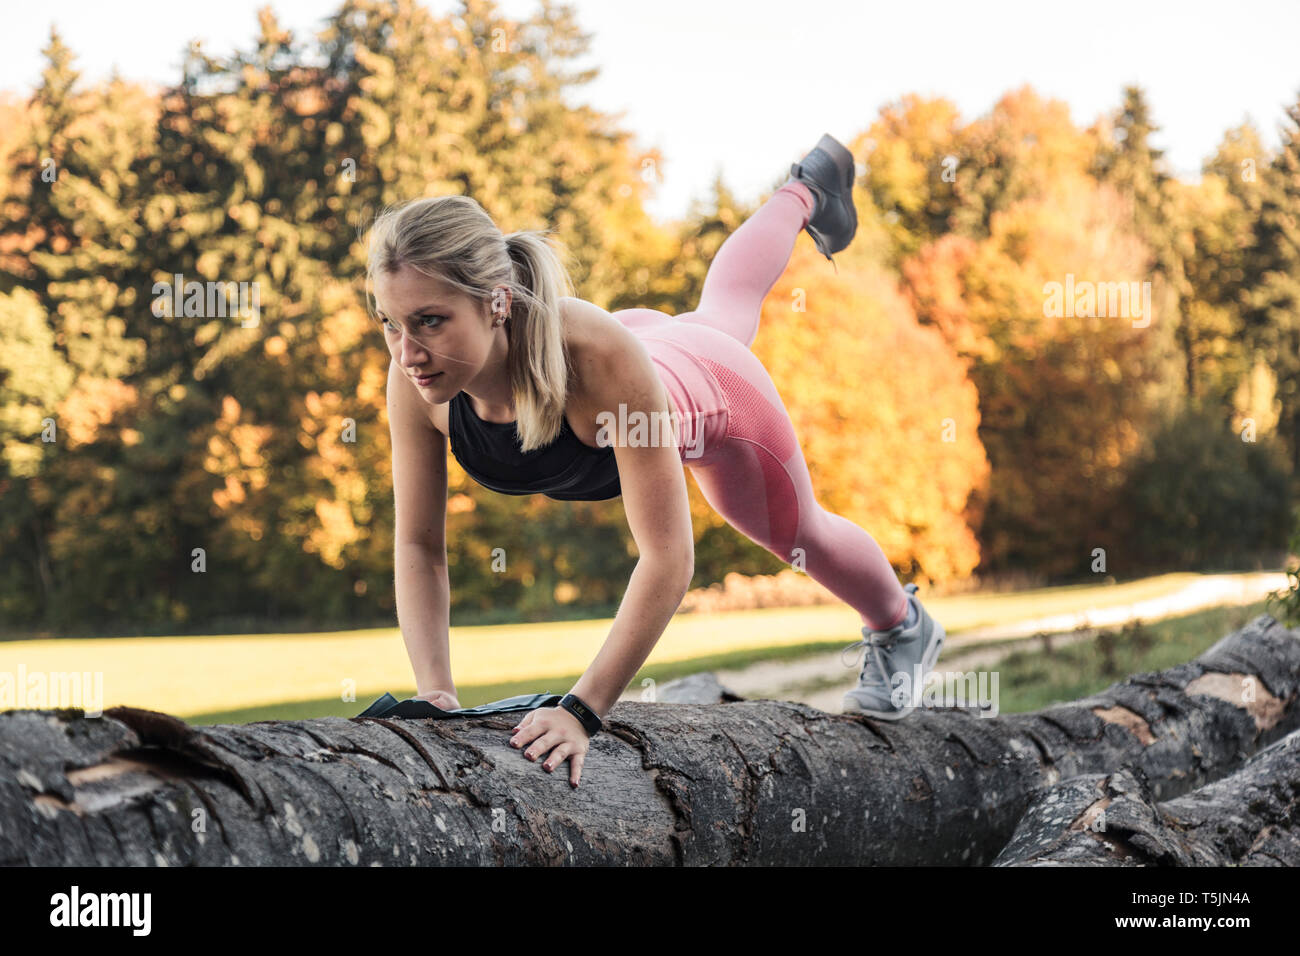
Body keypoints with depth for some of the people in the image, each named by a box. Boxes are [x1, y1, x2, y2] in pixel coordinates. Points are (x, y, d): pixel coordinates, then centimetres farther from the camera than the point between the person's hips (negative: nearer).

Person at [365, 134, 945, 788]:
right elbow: (419, 546, -29)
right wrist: (435, 693, -42)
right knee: (722, 308, 38)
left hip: (711, 391, -5)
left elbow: (669, 557, -50)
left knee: (797, 533, 24)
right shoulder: (415, 379, -40)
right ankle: (807, 190, 71)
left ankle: (901, 628, 60)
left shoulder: (602, 357, -53)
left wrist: (582, 711, -56)